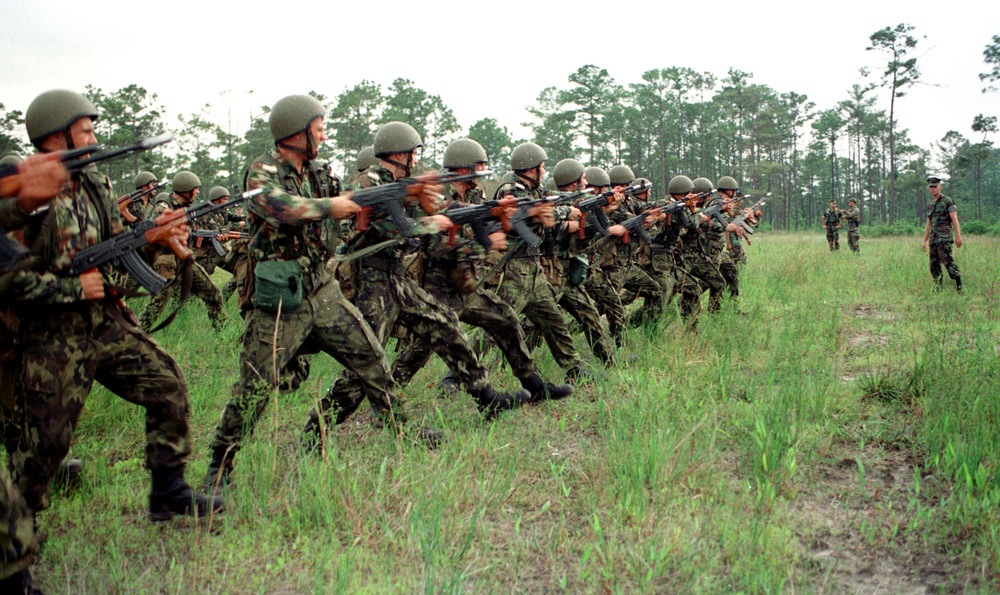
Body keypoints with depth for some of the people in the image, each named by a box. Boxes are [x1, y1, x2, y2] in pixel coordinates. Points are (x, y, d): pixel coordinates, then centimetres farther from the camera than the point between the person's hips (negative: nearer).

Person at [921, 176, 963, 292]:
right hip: (933, 238, 7)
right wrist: (924, 241, 19)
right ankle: (937, 289, 7)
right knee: (934, 265, 4)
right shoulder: (930, 206, 21)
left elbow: (955, 219, -8)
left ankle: (959, 284, -15)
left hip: (944, 237, -7)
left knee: (947, 260, -19)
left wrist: (958, 236, -16)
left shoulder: (947, 201, 0)